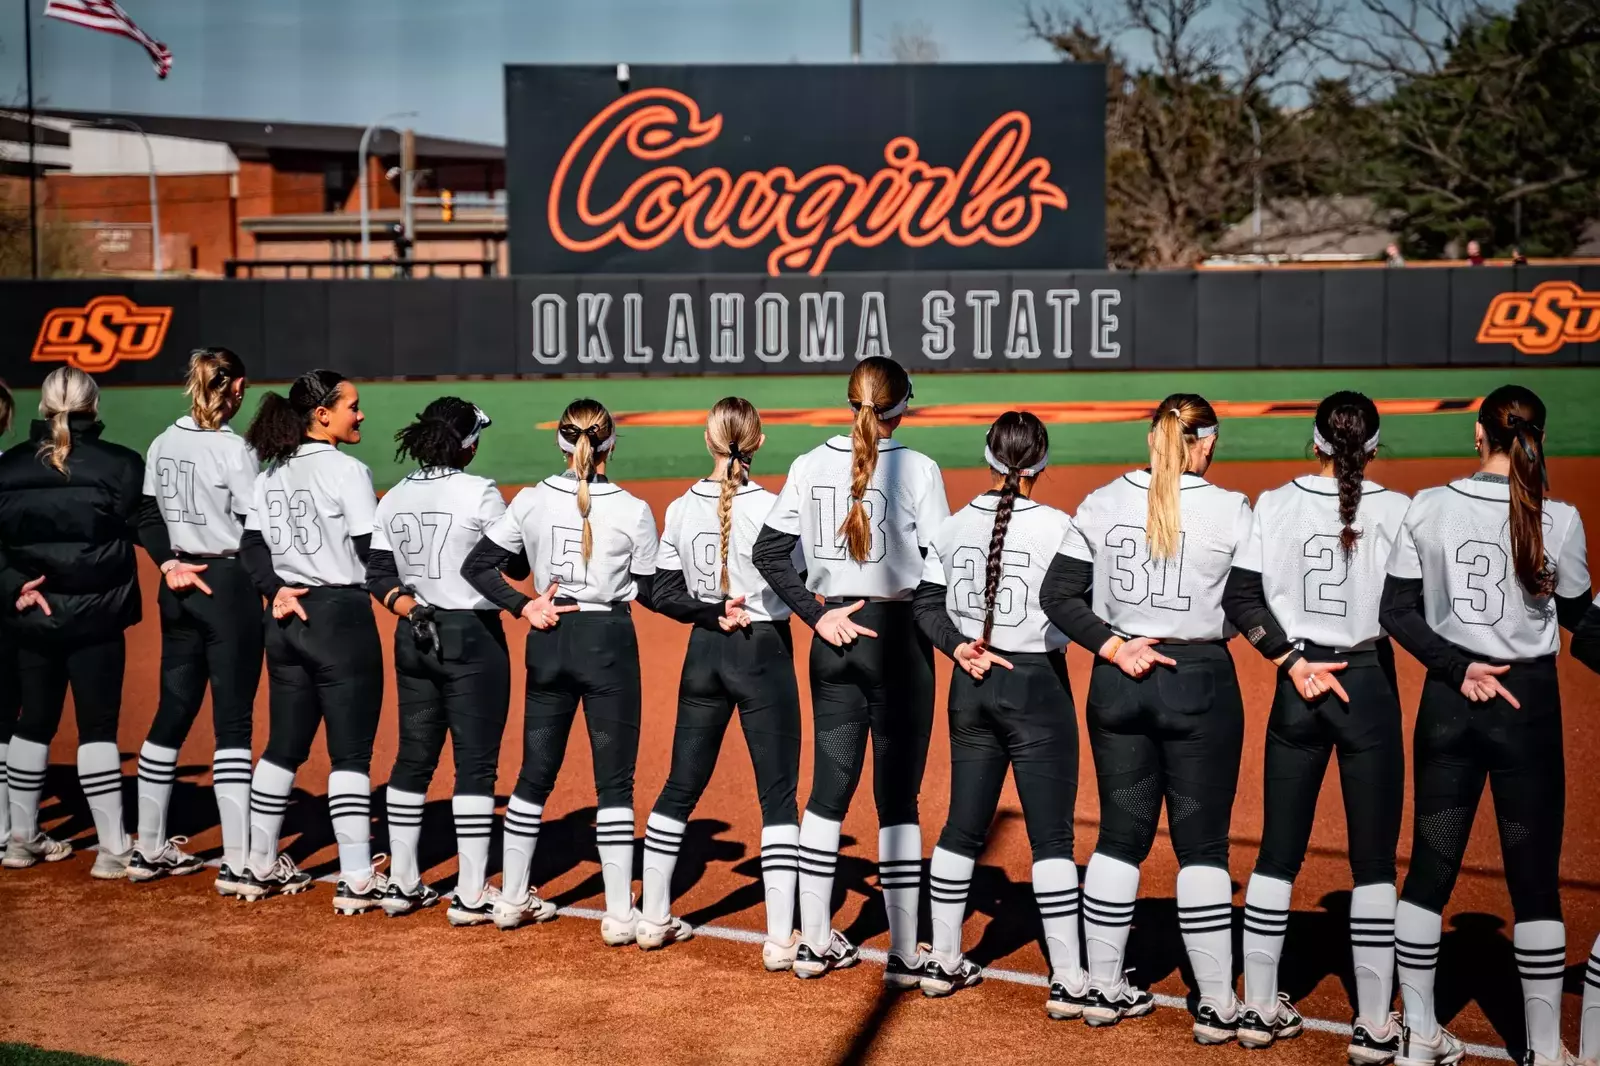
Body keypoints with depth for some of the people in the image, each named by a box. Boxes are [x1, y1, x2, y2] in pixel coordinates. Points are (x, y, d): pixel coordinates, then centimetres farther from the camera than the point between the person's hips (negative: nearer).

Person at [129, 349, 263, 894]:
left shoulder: (163, 445, 7)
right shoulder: (234, 449, -13)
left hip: (178, 584, 7)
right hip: (229, 584, -7)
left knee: (172, 712, 14)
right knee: (233, 721, -4)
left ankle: (149, 850, 21)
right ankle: (237, 864, -3)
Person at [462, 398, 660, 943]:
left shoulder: (531, 502, -2)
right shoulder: (633, 510, -10)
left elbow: (477, 565, -2)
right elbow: (651, 592, -2)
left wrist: (523, 606, -1)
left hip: (549, 643, 4)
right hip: (609, 643, -3)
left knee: (535, 772, 15)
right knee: (614, 780, 3)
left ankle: (512, 898, 24)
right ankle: (619, 914, 4)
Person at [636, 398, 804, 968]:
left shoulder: (681, 509, 0)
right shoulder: (769, 508, -13)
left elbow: (665, 591, 0)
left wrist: (716, 614, -4)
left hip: (704, 654, 5)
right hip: (764, 654, -5)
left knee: (681, 786, 15)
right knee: (778, 794, 2)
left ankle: (653, 918, 24)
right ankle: (780, 938, 0)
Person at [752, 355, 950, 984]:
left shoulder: (811, 465, 2)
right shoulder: (918, 469, -10)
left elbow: (769, 552, 0)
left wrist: (817, 617, -1)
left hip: (834, 641, 4)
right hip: (899, 637, -4)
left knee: (829, 788, 14)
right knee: (898, 796, 2)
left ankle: (815, 942, 20)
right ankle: (904, 955, 7)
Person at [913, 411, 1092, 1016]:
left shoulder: (955, 526, 3)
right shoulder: (1057, 528, -13)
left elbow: (926, 604, 5)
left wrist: (957, 646, -4)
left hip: (971, 686, 5)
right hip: (1038, 685, -5)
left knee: (963, 825, 14)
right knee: (1052, 835, -1)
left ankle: (943, 962, 22)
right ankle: (1069, 982, 2)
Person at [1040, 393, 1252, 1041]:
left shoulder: (1102, 503, 1)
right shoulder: (1229, 510, -9)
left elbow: (1059, 595, -1)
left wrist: (1112, 646, -6)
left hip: (1117, 685, 4)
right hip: (1201, 683, -3)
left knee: (1120, 836, 14)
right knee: (1202, 846, 4)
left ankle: (1104, 990, 21)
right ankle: (1217, 1007, 10)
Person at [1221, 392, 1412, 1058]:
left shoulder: (1276, 504, 0)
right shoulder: (1396, 510, -6)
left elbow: (1239, 597, -6)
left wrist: (1293, 664, -6)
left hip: (1296, 689, 3)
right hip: (1369, 686, -2)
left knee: (1278, 853, 11)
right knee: (1374, 863, 5)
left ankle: (1259, 1010, 17)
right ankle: (1373, 1028, 9)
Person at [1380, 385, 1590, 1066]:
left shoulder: (1428, 508, -4)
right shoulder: (1559, 520, -9)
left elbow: (1396, 611, -4)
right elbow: (1575, 612, 7)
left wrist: (1459, 669, -7)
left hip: (1446, 701, 2)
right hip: (1529, 702, -2)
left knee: (1430, 866, 11)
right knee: (1535, 880, 6)